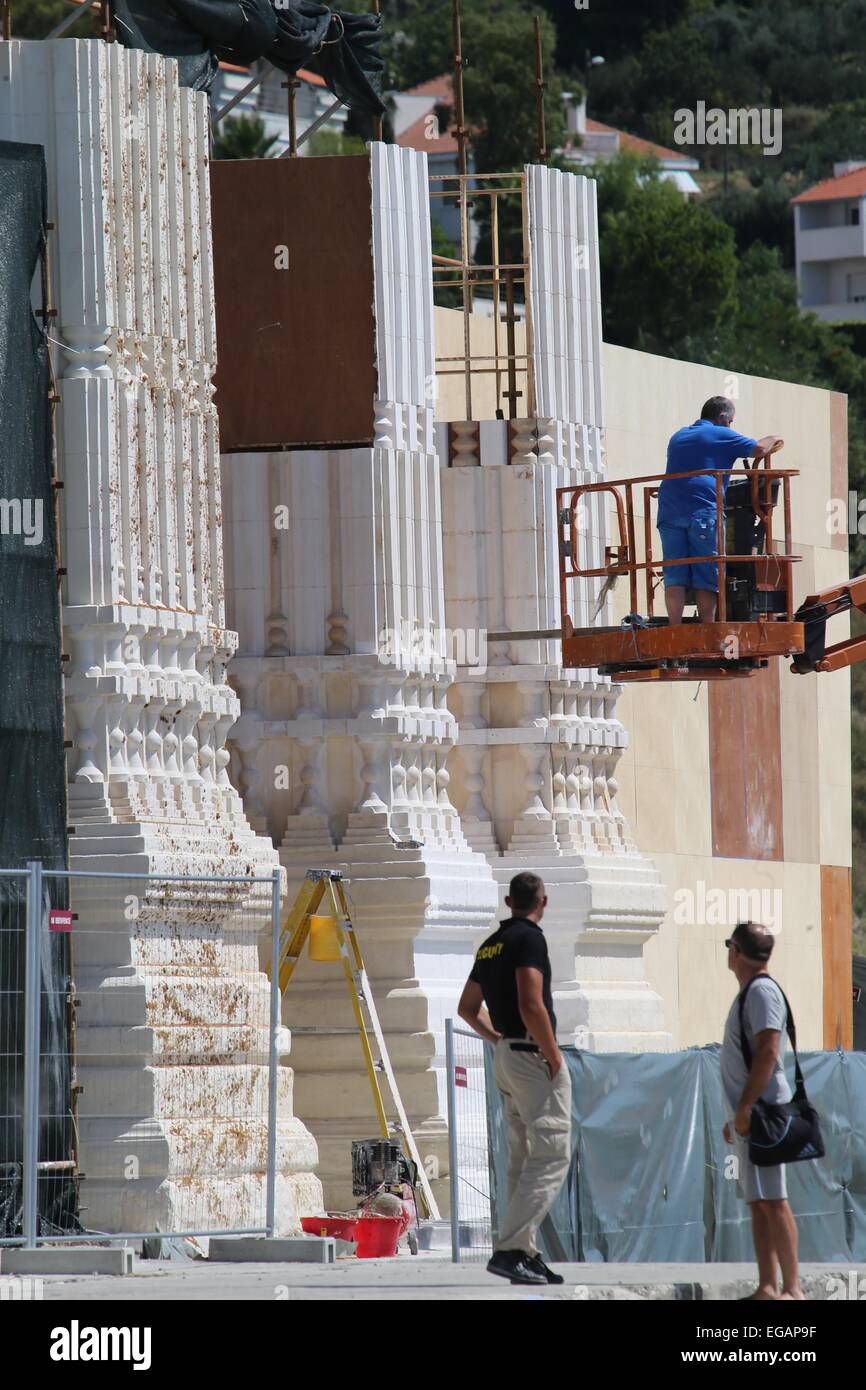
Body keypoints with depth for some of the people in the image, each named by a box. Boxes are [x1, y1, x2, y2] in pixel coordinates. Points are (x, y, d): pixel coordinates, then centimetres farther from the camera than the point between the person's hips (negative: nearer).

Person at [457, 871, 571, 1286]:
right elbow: (531, 1006, -23)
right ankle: (510, 1249, -20)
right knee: (551, 1155, -10)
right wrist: (553, 1056, -14)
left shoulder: (490, 945, 14)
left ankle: (524, 1255, 12)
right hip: (533, 1056, -9)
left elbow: (467, 1008, 22)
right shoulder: (529, 939, -13)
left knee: (522, 1158, 12)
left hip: (505, 1058, 9)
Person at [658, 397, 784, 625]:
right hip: (703, 510, -5)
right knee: (706, 578, -3)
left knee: (675, 577, -2)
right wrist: (773, 440, 22)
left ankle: (675, 630, -13)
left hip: (669, 511, 5)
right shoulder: (721, 435, 7)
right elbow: (758, 449, 1)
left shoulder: (677, 437, 27)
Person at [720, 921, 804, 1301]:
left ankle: (792, 1287, -14)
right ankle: (767, 1287, 7)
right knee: (758, 1203, 7)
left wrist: (745, 1107, -22)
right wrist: (735, 1114, 25)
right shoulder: (750, 993, 19)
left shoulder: (762, 991, -11)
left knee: (772, 1200, -12)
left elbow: (767, 1052, -20)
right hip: (749, 1114, 10)